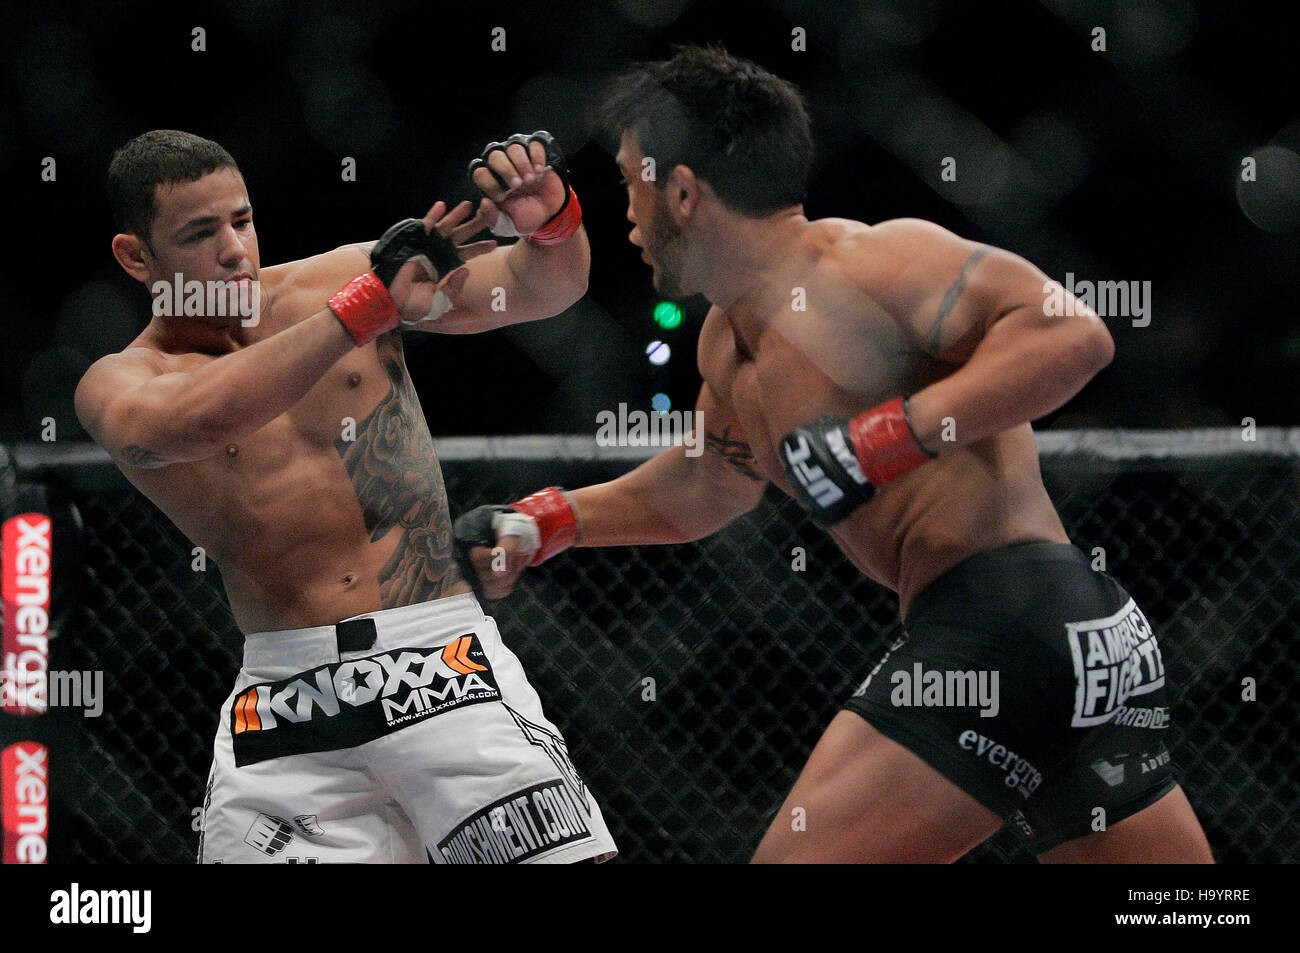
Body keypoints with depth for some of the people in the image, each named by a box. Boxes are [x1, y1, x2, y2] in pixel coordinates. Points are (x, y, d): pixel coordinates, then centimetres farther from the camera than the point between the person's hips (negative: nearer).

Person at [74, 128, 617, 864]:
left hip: (438, 660, 0)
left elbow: (543, 287, 6)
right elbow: (198, 422, -24)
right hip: (284, 694, 0)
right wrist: (368, 306, -28)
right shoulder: (119, 383, 1)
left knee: (565, 857, -14)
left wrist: (553, 217, -18)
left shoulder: (341, 279, 8)